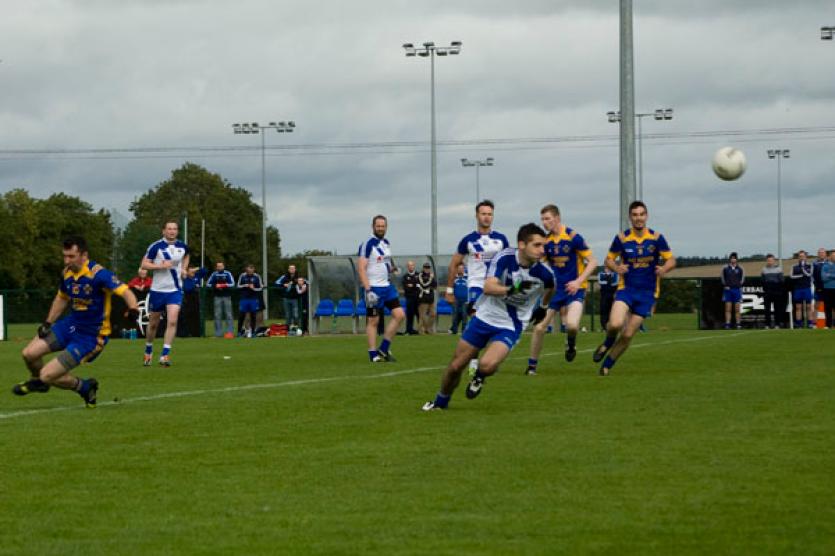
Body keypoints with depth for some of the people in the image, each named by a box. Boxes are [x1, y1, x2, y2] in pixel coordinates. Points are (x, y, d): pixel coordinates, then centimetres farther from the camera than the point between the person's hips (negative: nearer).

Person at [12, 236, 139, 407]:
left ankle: (84, 387, 14)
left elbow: (125, 292, -30)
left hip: (90, 338, -7)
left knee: (48, 375, -12)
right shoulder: (67, 273, 0)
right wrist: (48, 323, 11)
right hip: (71, 324, 7)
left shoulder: (97, 274, -23)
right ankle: (37, 381, 30)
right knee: (29, 354, -4)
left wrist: (133, 309, -50)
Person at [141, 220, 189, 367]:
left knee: (172, 321, -16)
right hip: (158, 289, -2)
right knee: (153, 323, 10)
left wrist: (184, 269, 9)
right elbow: (144, 264, -10)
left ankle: (165, 355, -15)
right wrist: (161, 266, -22)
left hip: (175, 290, 2)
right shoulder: (156, 246, -9)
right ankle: (148, 351, 33)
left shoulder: (182, 246, 3)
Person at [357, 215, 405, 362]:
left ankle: (384, 348, 11)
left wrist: (392, 268, 7)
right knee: (373, 321, -2)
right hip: (373, 288, -8)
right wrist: (368, 290, -22)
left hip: (387, 286, 8)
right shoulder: (368, 244, -11)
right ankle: (373, 354, 4)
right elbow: (361, 268, -16)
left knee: (399, 315, 2)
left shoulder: (386, 243, 13)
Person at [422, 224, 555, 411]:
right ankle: (440, 402, 35)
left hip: (509, 327, 0)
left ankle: (479, 377, 11)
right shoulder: (504, 258, -19)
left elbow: (550, 288, 13)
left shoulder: (544, 273, -14)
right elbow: (488, 287, -32)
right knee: (456, 366, 7)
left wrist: (543, 307, 23)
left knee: (487, 365, -27)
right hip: (485, 317, 0)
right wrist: (512, 289, -47)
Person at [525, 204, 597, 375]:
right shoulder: (546, 241, 4)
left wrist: (578, 281, -18)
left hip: (573, 289, -5)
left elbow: (592, 262, -9)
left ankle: (571, 343, 9)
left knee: (572, 325, -27)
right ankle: (532, 365, 14)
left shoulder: (573, 237, -11)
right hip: (554, 289, 5)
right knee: (539, 327, -2)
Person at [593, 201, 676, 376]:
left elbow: (671, 260, 0)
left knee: (627, 335, -2)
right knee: (615, 324, -25)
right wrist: (616, 268, -16)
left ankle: (606, 366, 17)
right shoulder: (622, 238, -3)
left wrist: (664, 269, -23)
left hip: (647, 292, 0)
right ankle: (608, 343, 11)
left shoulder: (656, 238, -4)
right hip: (626, 288, 0)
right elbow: (609, 259, 7)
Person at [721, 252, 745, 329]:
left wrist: (739, 285, -1)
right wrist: (725, 285, -1)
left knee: (737, 309, -1)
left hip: (737, 289, 0)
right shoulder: (725, 268, 4)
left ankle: (738, 324, 1)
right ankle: (727, 324, -3)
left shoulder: (740, 269, 5)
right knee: (728, 308, -2)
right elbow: (723, 278, 10)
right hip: (728, 289, 0)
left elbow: (742, 278, 11)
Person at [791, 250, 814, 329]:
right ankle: (798, 323, 5)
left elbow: (809, 274, -11)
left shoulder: (809, 266, 5)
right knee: (798, 307, 3)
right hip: (797, 289, 2)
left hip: (807, 288, -2)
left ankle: (810, 323, -3)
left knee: (808, 306, -3)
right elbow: (792, 276, -2)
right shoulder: (794, 267, 10)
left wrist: (802, 266, -15)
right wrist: (801, 275, -9)